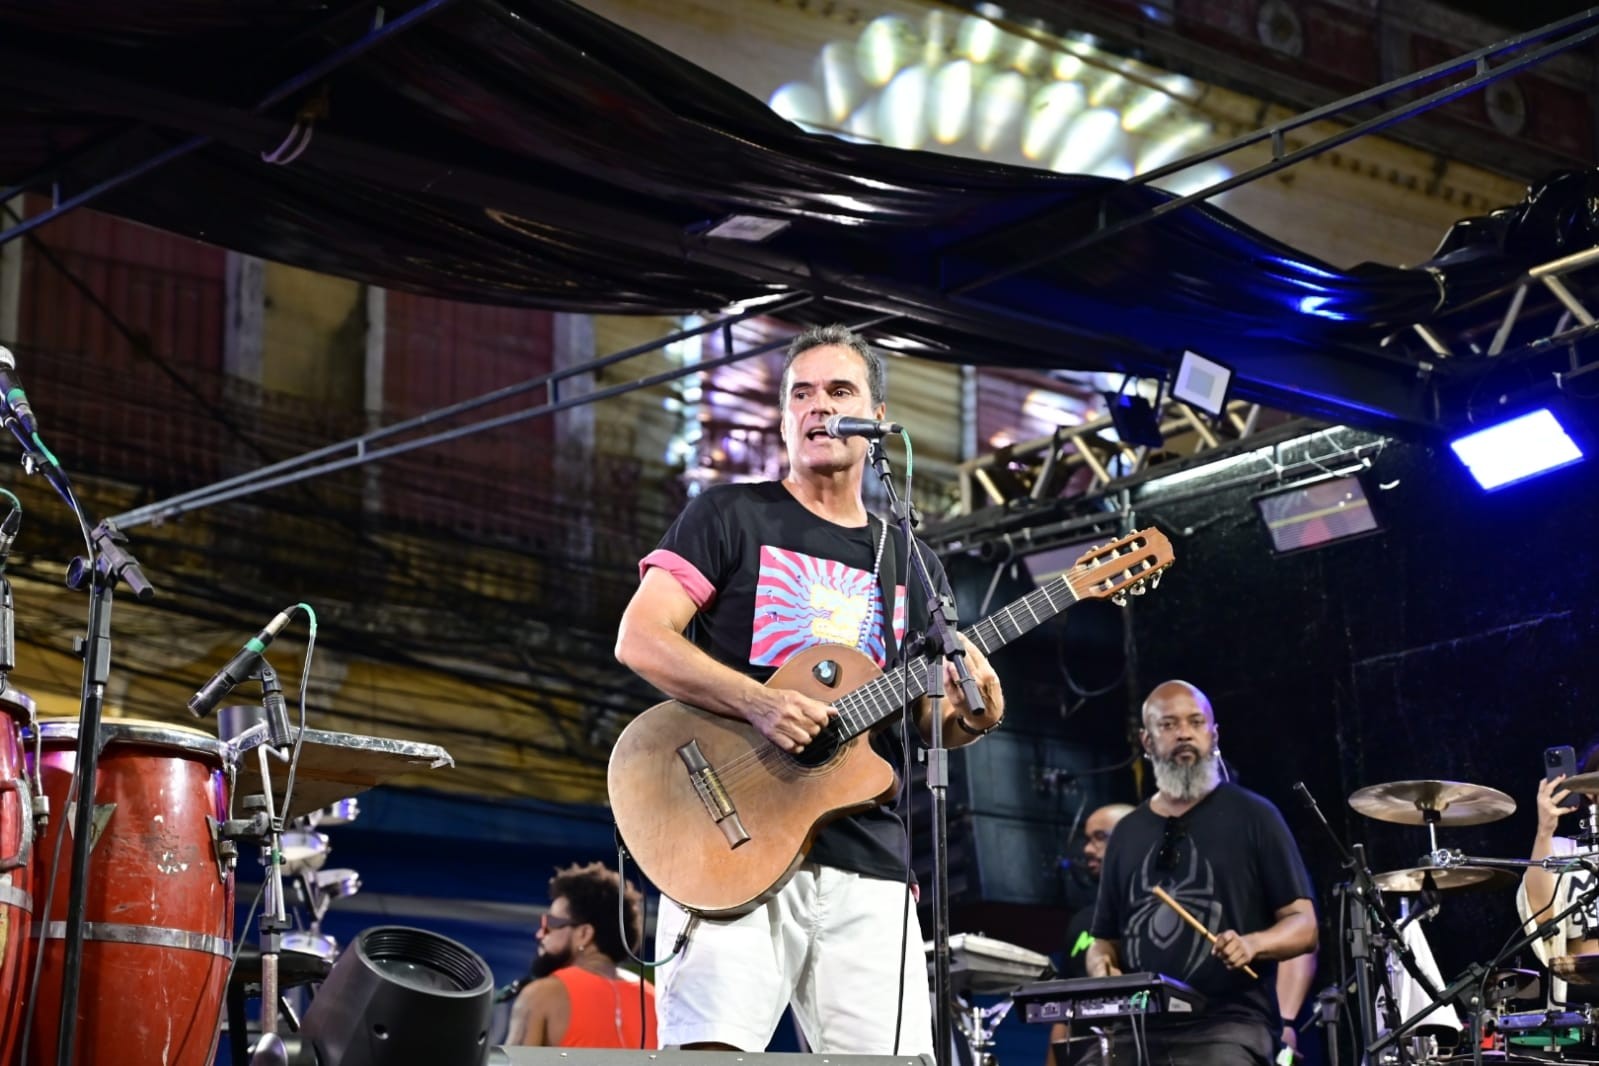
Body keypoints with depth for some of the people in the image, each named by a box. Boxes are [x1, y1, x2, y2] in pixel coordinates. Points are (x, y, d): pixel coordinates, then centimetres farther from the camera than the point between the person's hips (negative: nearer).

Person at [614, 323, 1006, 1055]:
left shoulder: (912, 566, 19)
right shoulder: (731, 515, 5)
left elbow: (921, 716, 19)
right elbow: (639, 639, -5)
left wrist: (970, 717, -5)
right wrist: (759, 703, -19)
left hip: (868, 863, 5)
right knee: (712, 1050, -18)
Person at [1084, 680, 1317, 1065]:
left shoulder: (1253, 816, 5)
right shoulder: (1128, 833, 18)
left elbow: (1303, 926, 2)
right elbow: (1105, 939, 24)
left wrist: (1253, 944, -17)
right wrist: (1102, 964, 1)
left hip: (1229, 1027, -4)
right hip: (1136, 1029, 4)